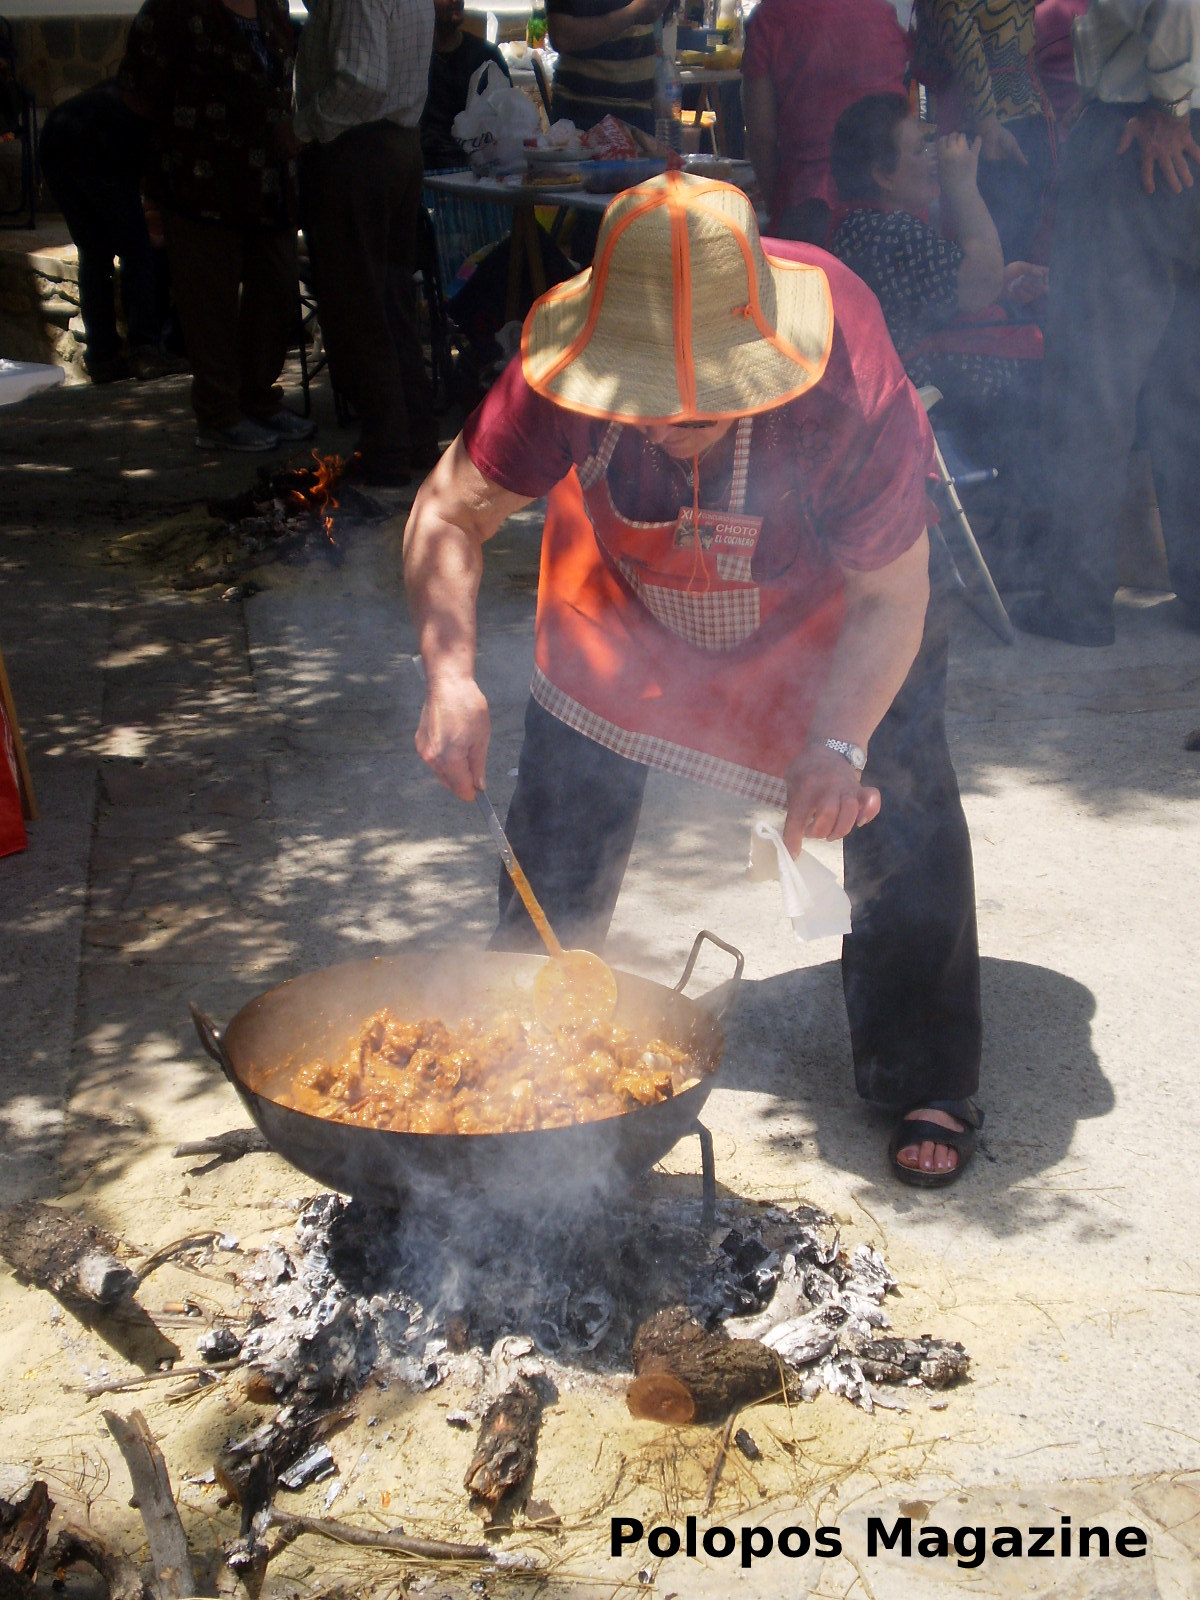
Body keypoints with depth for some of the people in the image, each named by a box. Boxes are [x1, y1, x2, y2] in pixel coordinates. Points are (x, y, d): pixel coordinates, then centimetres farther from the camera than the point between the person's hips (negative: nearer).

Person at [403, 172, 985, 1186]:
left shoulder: (851, 395, -42)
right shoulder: (567, 371, -37)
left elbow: (890, 593, -29)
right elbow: (452, 512, -25)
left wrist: (839, 746, -43)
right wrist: (450, 673, -41)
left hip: (830, 583, -2)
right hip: (626, 585, 2)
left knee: (901, 815, -11)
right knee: (563, 808, 3)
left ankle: (927, 1089, 8)